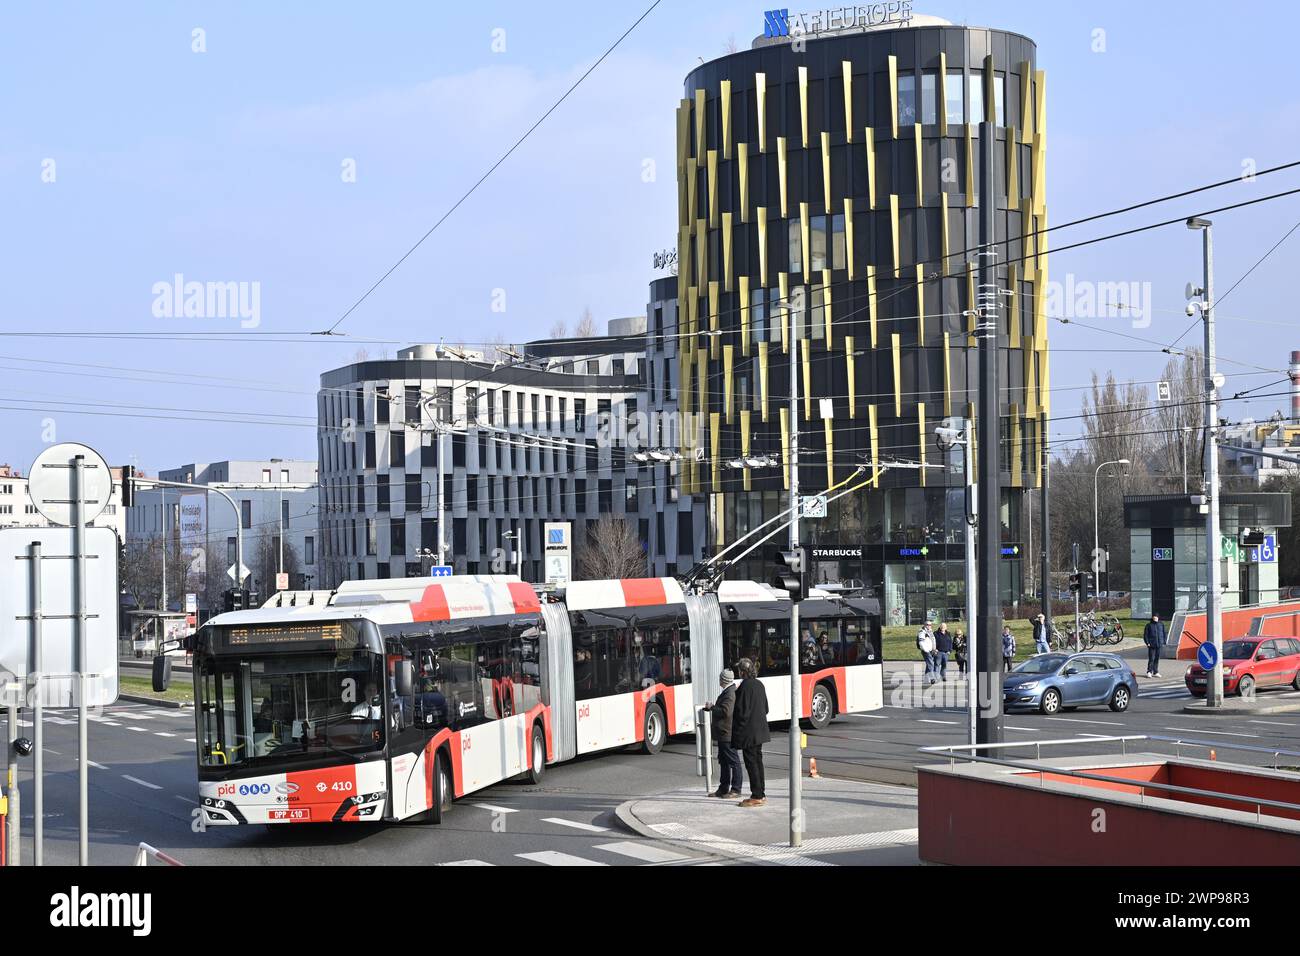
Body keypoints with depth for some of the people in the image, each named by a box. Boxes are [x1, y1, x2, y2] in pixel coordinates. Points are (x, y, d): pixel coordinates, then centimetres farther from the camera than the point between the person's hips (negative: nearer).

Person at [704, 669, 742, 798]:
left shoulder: (730, 694, -19)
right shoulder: (727, 692, 15)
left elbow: (725, 711, -27)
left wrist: (711, 707, -15)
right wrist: (711, 707, 11)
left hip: (727, 733, -11)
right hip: (724, 734, 11)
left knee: (733, 761, -4)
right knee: (723, 761, 15)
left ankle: (736, 789, 0)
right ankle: (723, 788, 22)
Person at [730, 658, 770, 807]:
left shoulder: (745, 686, -18)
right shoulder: (759, 684, 9)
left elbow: (742, 711, -19)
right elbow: (765, 708, 15)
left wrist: (738, 730, -11)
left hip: (748, 733, -9)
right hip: (760, 731, 9)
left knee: (751, 763, -4)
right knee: (757, 761, 15)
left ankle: (757, 796, -4)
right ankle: (761, 794, 20)